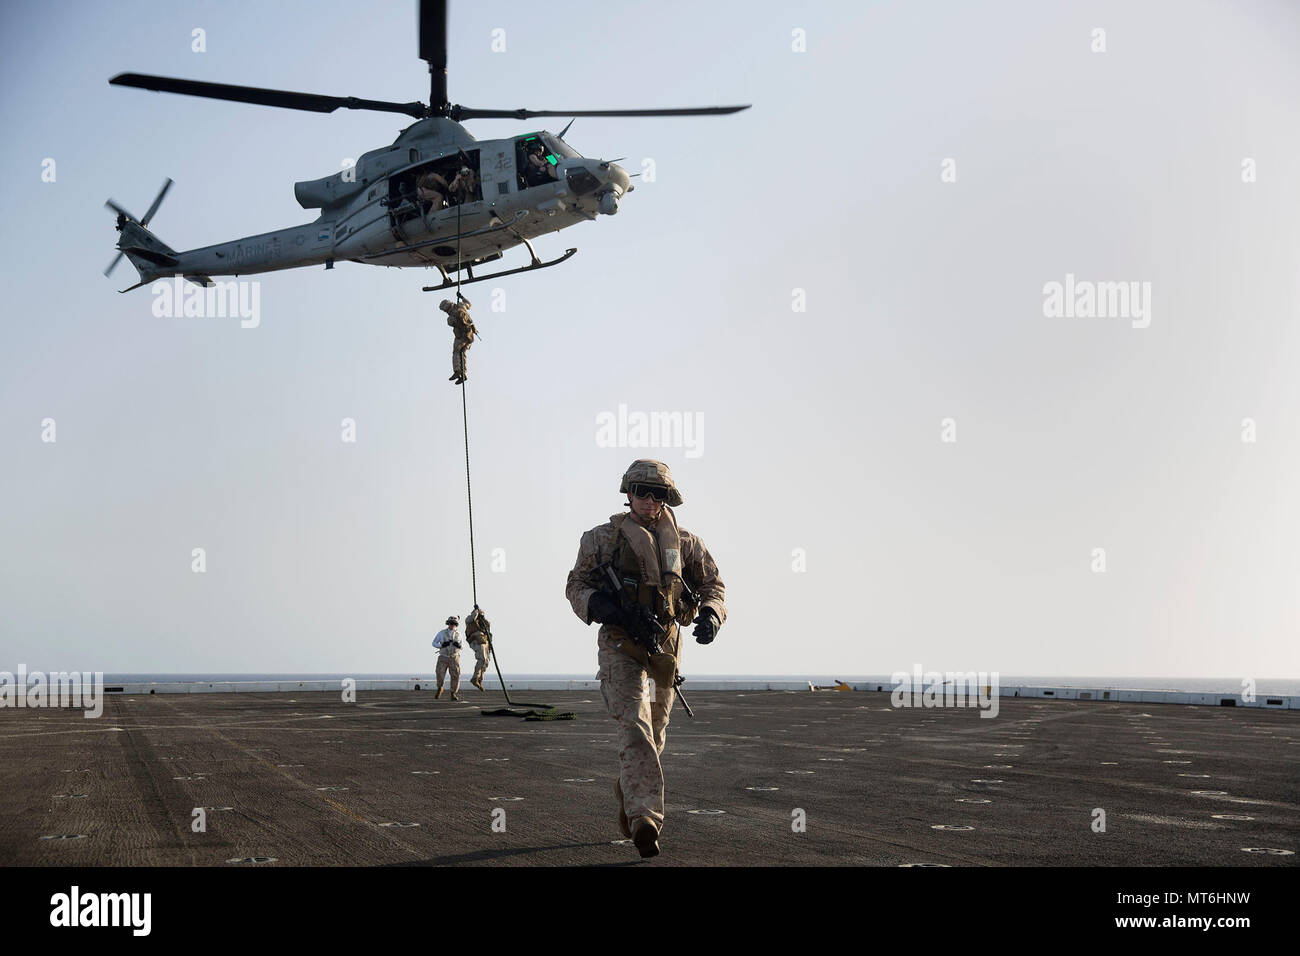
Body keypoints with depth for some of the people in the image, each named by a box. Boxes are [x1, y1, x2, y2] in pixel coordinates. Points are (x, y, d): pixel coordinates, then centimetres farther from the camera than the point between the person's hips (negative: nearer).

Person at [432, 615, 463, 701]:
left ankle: (453, 694, 2)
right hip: (443, 657, -2)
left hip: (454, 658, 2)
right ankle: (439, 689, 19)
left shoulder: (458, 635, 7)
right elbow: (434, 643, 4)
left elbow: (461, 647, 16)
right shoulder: (441, 633, 0)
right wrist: (442, 645, -15)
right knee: (440, 675, -10)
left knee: (455, 676, -7)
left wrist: (459, 645, -9)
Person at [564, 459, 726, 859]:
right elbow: (575, 585, 3)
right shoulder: (603, 538, 1)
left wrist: (710, 616, -7)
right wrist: (602, 606, -18)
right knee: (635, 728, -19)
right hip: (620, 645, -4)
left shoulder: (683, 541, 7)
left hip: (665, 646, 4)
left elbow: (713, 583, 14)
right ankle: (645, 818, -28)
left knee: (654, 733, 14)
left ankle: (627, 798, 37)